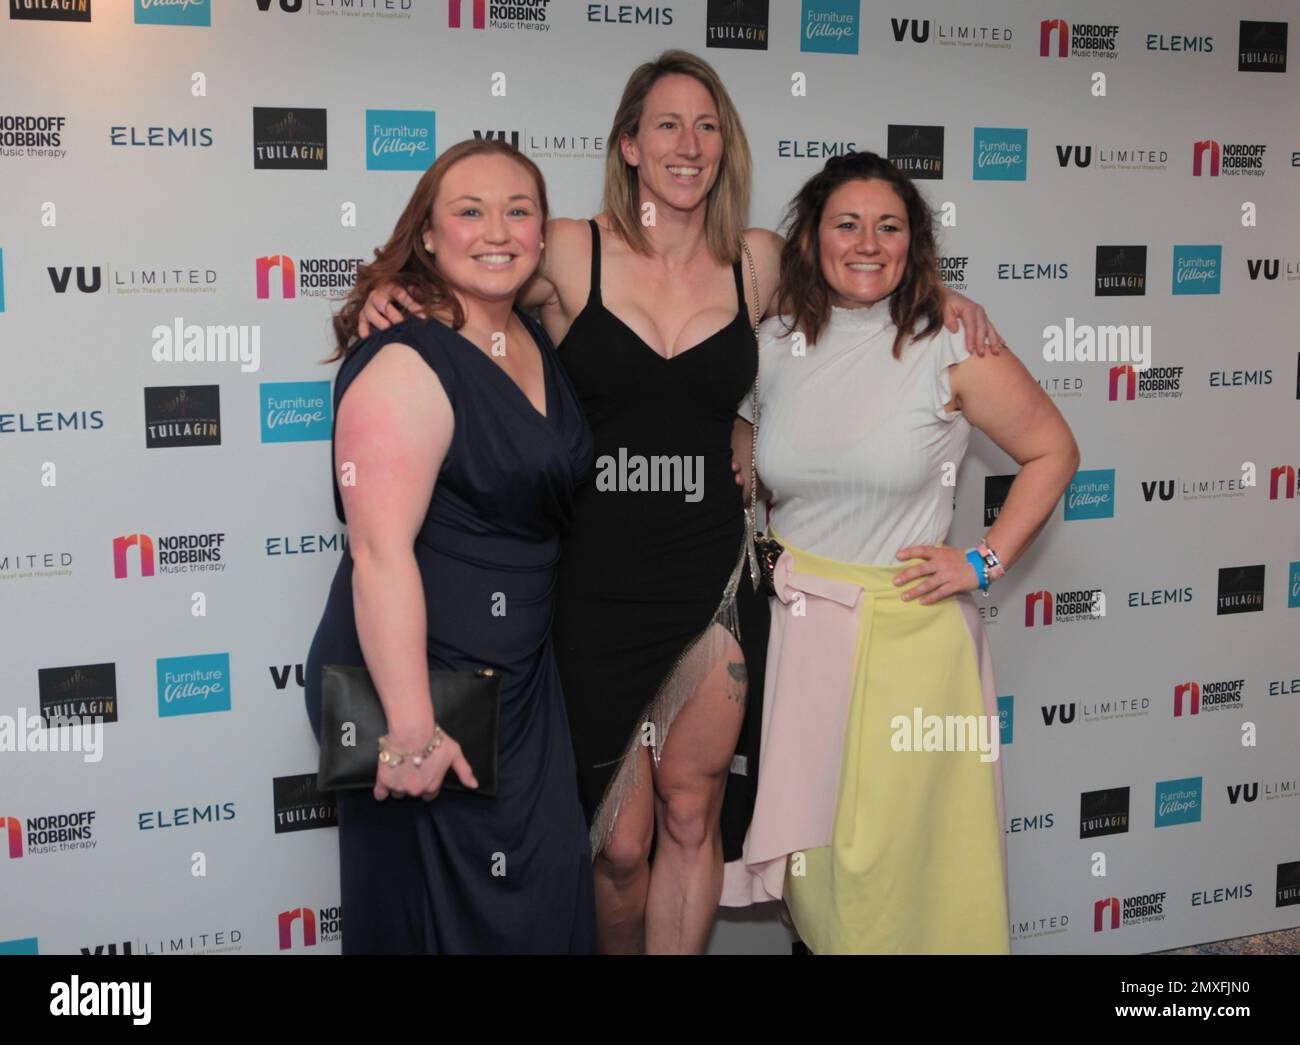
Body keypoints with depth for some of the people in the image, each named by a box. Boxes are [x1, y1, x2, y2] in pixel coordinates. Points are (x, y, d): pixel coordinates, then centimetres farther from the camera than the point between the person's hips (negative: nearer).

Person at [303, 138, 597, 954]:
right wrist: (411, 728, -27)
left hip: (522, 671, 8)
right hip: (419, 672, -8)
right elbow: (381, 552, -25)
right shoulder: (406, 363, -18)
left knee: (546, 895, 15)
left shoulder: (537, 343, 8)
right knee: (440, 912, 6)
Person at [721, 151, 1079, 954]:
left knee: (904, 851, 3)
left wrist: (984, 562, -6)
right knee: (812, 848, 12)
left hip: (907, 634, -3)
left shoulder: (950, 346, -8)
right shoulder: (772, 347, 3)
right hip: (798, 630, 4)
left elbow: (1052, 450, 0)